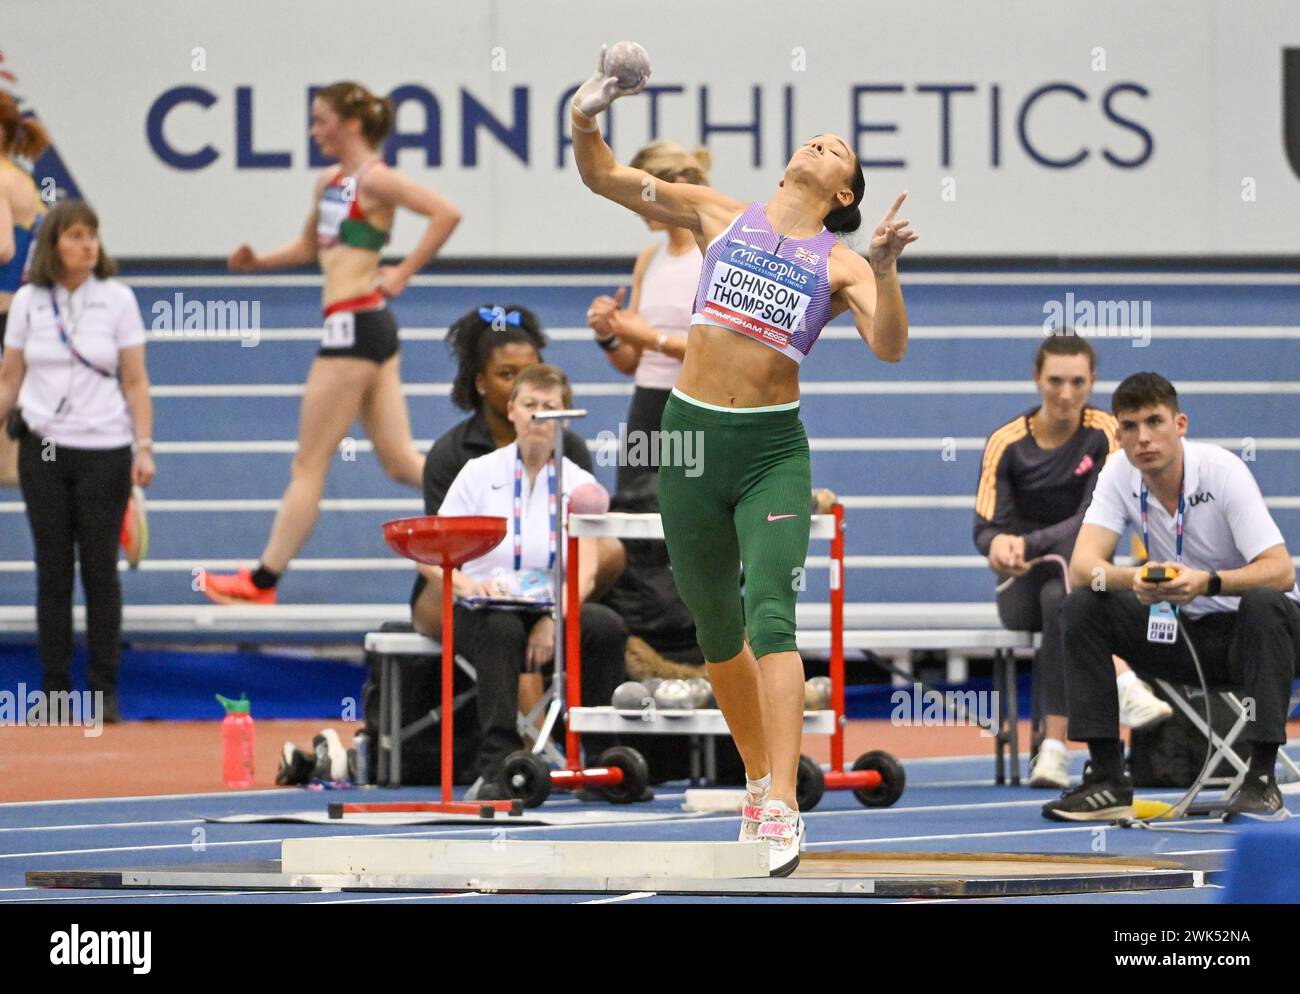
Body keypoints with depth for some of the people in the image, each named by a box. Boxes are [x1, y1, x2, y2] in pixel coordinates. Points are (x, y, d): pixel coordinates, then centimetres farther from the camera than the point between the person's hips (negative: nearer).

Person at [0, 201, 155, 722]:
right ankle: (54, 688, 9)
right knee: (53, 571, 4)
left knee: (100, 570, 1)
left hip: (104, 450, -1)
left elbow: (135, 382, 1)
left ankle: (104, 690, 7)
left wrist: (144, 447, -7)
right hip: (44, 449, 1)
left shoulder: (117, 299, -1)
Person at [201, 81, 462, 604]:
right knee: (401, 462, 8)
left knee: (309, 463, -1)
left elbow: (446, 213, -21)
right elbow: (309, 247, 29)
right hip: (360, 327, 10)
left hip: (355, 324, -10)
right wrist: (257, 261, 12)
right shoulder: (329, 184, 16)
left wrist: (403, 273, -16)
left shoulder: (374, 179, -11)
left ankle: (262, 581, 5)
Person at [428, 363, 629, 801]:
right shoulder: (479, 473, 5)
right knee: (501, 631, -37)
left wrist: (553, 621, -22)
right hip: (483, 614, -2)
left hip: (554, 613, 2)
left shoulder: (579, 483, 8)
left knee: (607, 627, -30)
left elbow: (585, 575, -2)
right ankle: (495, 768, -43)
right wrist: (468, 584, -24)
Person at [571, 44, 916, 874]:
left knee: (771, 614, -19)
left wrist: (886, 270, -26)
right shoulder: (720, 215, 9)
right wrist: (587, 119, -9)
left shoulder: (839, 265, 3)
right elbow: (602, 177, 10)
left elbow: (889, 348, -11)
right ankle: (759, 781, 31)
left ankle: (783, 814, -29)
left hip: (774, 449, -3)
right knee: (715, 625, 12)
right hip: (691, 433, 3)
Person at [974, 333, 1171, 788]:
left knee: (1060, 598, -37)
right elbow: (985, 527, -9)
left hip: (1086, 573, 0)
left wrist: (1029, 545, -31)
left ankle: (1052, 745, -47)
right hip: (1021, 586, 0)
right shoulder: (1006, 442, -2)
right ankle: (1123, 685, -57)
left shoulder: (1104, 433, -3)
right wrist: (998, 543, -36)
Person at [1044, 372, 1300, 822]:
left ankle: (1262, 779, -31)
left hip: (1250, 633, -4)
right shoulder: (1119, 473, -8)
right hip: (1180, 633, 4)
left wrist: (1208, 583, -45)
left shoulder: (1222, 470, -21)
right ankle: (1107, 781, -17)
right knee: (1081, 607, -17)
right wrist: (1132, 579, -40)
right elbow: (1082, 565, -18)